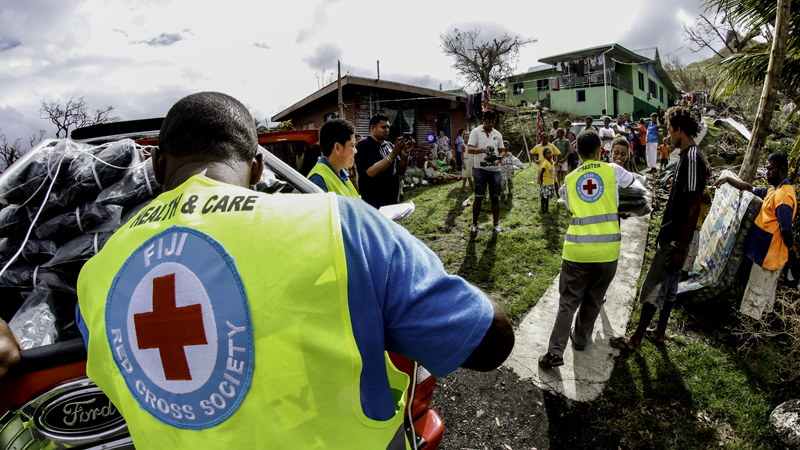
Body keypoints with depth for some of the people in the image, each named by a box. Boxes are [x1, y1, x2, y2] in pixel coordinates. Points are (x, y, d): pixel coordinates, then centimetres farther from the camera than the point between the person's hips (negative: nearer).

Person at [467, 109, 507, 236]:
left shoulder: (497, 134, 12)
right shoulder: (476, 132, 0)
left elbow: (502, 150, 15)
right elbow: (469, 149, -9)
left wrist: (499, 158, -7)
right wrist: (483, 150, -25)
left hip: (495, 169, 4)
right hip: (480, 169, -3)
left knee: (495, 197, 6)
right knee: (478, 197, -1)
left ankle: (496, 224, 15)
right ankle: (474, 224, 10)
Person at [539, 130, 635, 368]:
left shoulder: (570, 178, 8)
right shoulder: (612, 171, 5)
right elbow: (631, 180, 27)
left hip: (577, 249, 0)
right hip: (607, 249, 0)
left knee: (568, 301, 6)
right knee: (593, 300, 19)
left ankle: (555, 353, 2)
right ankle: (581, 339, 36)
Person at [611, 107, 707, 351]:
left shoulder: (692, 158, -20)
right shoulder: (686, 155, 10)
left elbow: (695, 207, -22)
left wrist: (682, 248, -21)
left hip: (676, 240, -10)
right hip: (671, 236, 10)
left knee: (653, 288, -2)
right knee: (668, 285, 19)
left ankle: (635, 340, 9)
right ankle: (660, 332, 34)